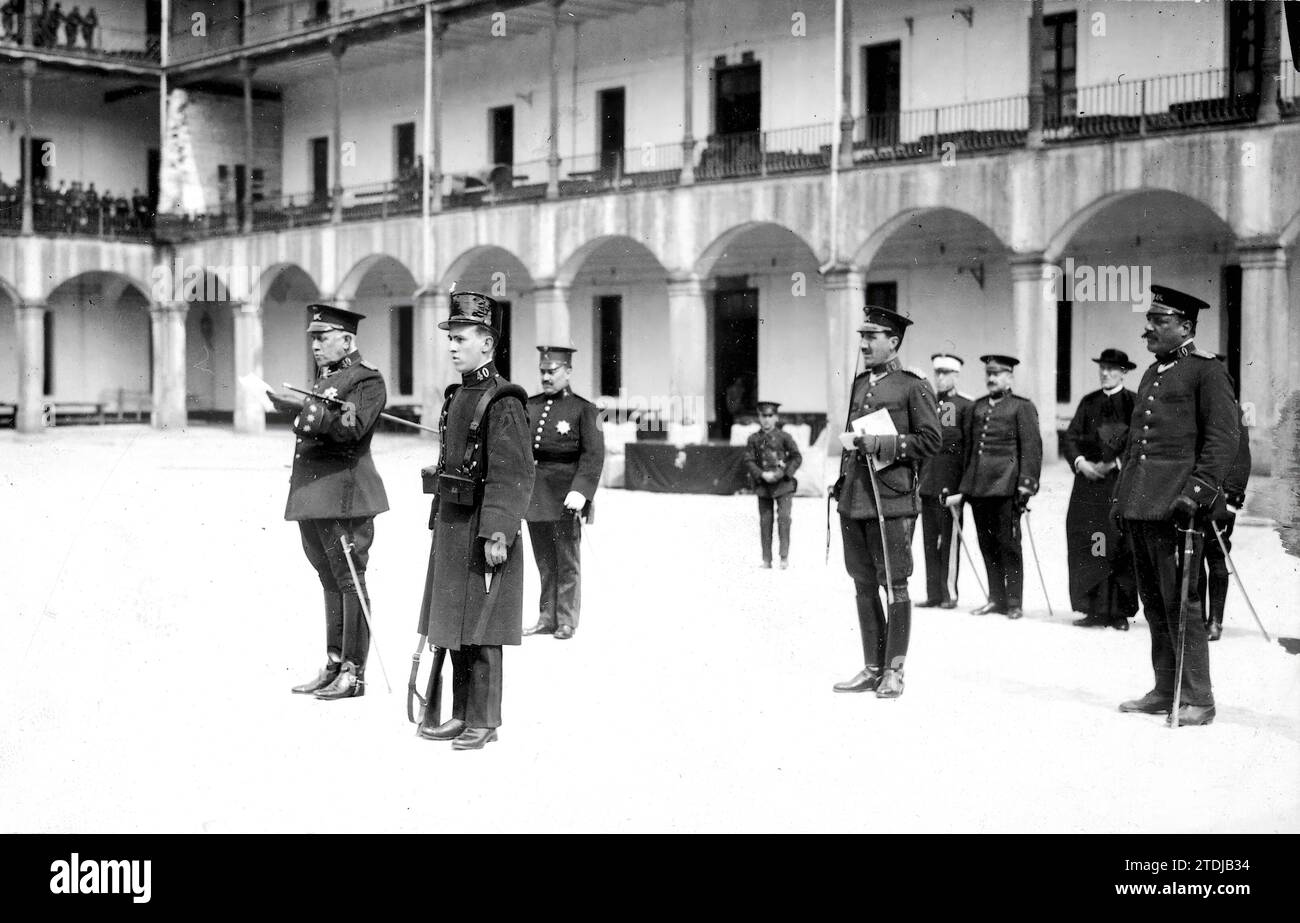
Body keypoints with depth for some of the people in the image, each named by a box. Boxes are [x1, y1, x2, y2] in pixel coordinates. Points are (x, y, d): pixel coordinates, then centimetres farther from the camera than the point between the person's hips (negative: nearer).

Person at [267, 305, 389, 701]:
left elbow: (350, 428, -20)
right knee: (330, 581, 13)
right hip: (311, 497, 9)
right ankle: (334, 665, 19)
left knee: (349, 582, -5)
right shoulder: (325, 377, 21)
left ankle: (353, 673, -2)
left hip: (344, 497, -9)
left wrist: (305, 406, -23)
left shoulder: (367, 379, -7)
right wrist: (286, 403, 13)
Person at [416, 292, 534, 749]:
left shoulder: (503, 402, -14)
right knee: (454, 626, 14)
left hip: (481, 530, -9)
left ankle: (484, 721, 9)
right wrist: (437, 520, 19)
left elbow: (514, 476, -19)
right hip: (451, 527, 9)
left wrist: (496, 534, -23)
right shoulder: (456, 395, 13)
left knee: (479, 632, -1)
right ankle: (461, 715, 23)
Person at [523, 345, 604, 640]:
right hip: (535, 496, 5)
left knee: (567, 562, 3)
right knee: (544, 561, 12)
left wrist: (581, 491, -22)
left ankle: (566, 621, 11)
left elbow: (593, 456, -10)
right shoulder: (530, 406, 12)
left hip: (565, 497, -5)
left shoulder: (583, 409, -3)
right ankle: (547, 618, 20)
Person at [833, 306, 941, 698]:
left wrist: (883, 444, -15)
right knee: (864, 586, 10)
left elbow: (931, 440, -9)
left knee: (894, 585, 0)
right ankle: (872, 669, 19)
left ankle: (894, 672, 8)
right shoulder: (859, 384, 16)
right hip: (854, 500, 7)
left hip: (892, 501, -7)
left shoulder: (913, 386, -4)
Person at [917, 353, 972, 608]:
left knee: (949, 540, -2)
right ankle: (933, 594, 11)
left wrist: (966, 484, -9)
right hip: (927, 482, 5)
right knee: (930, 541, 6)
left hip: (951, 483, -5)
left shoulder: (966, 405, -1)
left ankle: (949, 594, 4)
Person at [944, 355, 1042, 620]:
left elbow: (1031, 447, -4)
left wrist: (1026, 483, -14)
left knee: (1008, 545, -2)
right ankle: (996, 599, 17)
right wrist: (963, 487, 15)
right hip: (978, 486, 5)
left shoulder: (1022, 407, 2)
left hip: (1005, 485, -5)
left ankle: (1014, 603, 4)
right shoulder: (977, 407, 17)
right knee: (987, 545, 8)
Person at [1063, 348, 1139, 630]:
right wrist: (1080, 461, -7)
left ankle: (1119, 612, 3)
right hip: (1089, 480, 4)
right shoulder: (1089, 402, 15)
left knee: (1119, 549, -4)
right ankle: (1094, 609, 4)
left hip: (1121, 482, -4)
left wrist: (1115, 464, -13)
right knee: (1087, 547, -1)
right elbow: (1071, 436, 10)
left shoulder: (1135, 403, 2)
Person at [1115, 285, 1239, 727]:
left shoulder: (1207, 371, -4)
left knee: (1180, 603, -6)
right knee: (1154, 603, 12)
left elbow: (1223, 438, -11)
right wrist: (1122, 495, 19)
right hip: (1140, 505, 8)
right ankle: (1165, 691, 20)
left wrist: (1198, 490, -19)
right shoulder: (1152, 373, 20)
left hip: (1174, 506, -8)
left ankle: (1197, 700, 1)